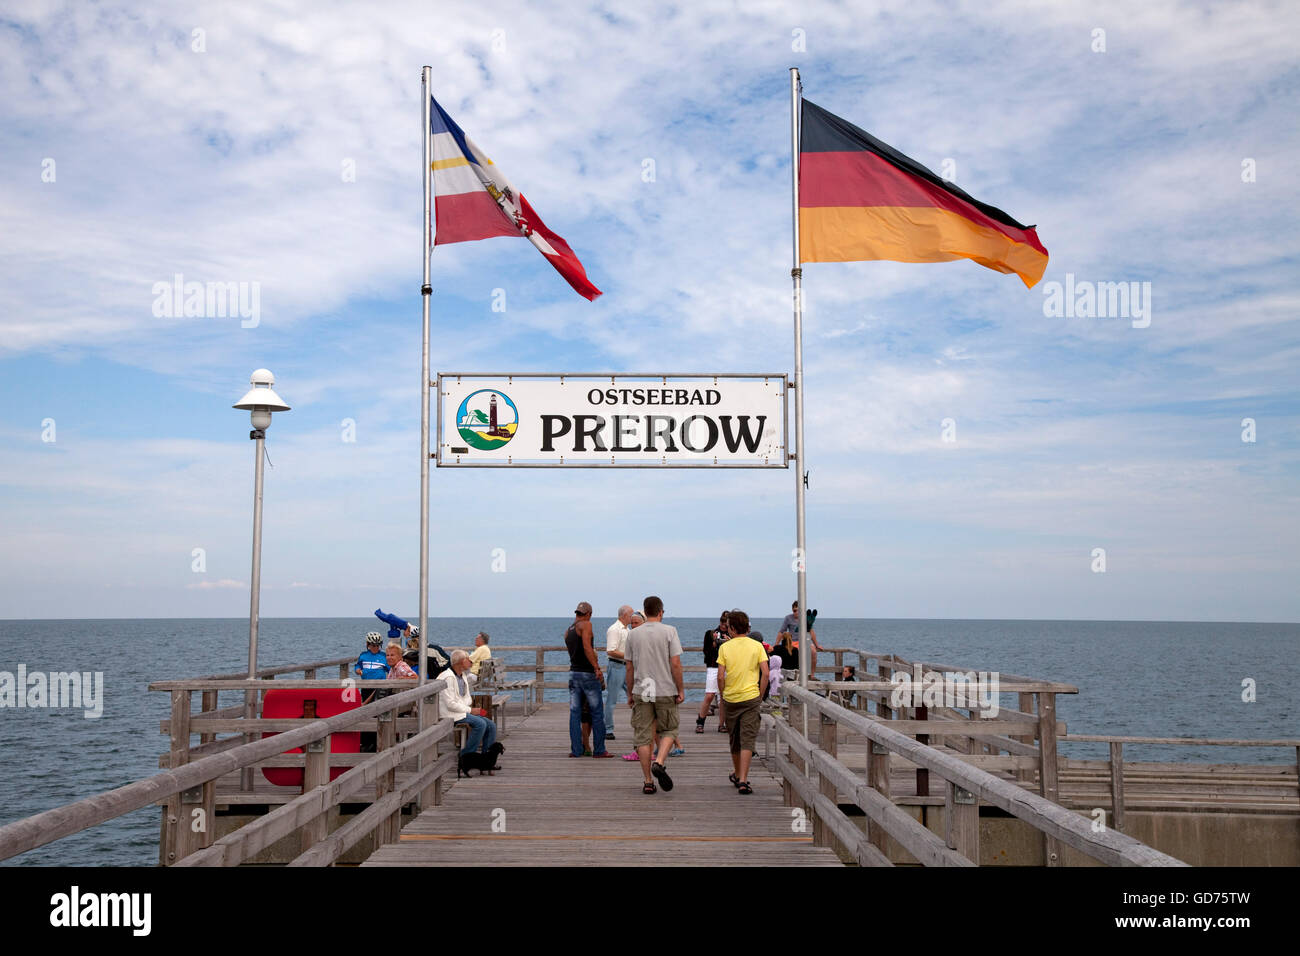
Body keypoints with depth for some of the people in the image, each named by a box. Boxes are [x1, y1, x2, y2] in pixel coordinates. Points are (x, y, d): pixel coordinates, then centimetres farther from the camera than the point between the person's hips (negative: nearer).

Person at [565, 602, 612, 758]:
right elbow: (587, 648, -20)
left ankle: (576, 749, 5)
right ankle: (599, 749, 3)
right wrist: (597, 668, -22)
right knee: (597, 713, 1)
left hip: (573, 673, 7)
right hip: (588, 674, -7)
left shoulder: (567, 631, 15)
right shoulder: (586, 625, -7)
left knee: (574, 713, 7)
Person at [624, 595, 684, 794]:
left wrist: (630, 693, 15)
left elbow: (629, 667, 6)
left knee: (643, 737, 6)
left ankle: (648, 782, 6)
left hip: (641, 691, 2)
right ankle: (659, 762, -12)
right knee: (668, 730, 13)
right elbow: (675, 663, -10)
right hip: (665, 690, -2)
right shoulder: (669, 631, -5)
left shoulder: (633, 634, 4)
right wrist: (680, 690, -1)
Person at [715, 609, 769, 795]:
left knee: (734, 739, 17)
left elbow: (720, 677, -5)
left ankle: (737, 774, 35)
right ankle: (743, 780, -14)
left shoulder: (725, 647, 0)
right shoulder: (757, 646, -1)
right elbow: (765, 673, -7)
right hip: (751, 697, -1)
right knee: (747, 740, -4)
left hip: (731, 698, 1)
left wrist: (723, 695, 8)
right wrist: (760, 695, 3)